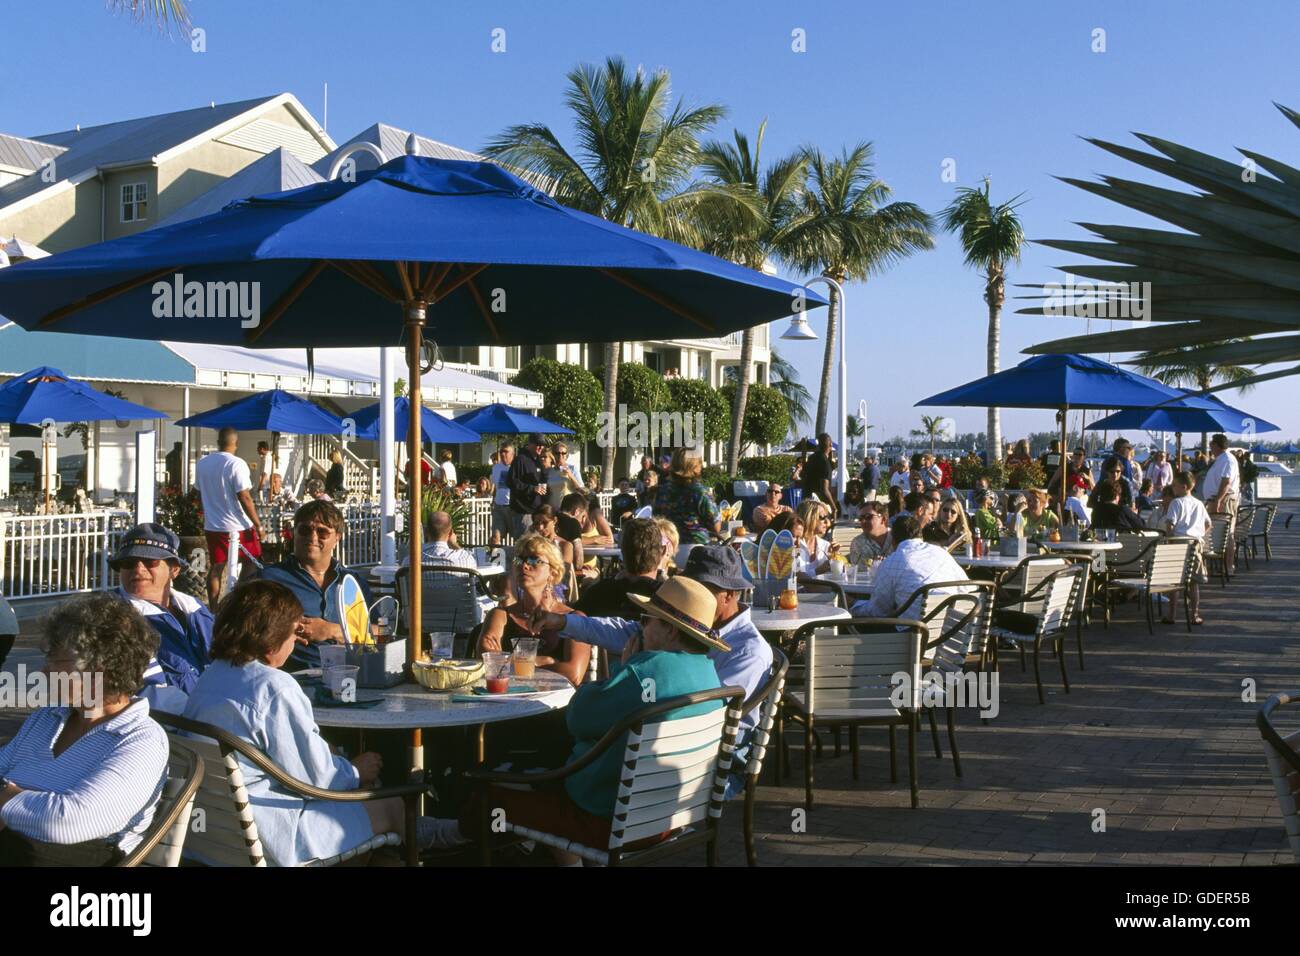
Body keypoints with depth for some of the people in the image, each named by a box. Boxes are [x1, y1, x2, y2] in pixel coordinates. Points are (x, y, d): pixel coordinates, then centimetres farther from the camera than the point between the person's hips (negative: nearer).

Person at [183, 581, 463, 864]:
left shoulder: (211, 677, 5)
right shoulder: (275, 687, -25)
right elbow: (313, 773, -19)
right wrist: (355, 772, 2)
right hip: (267, 829, -10)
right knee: (391, 808, 5)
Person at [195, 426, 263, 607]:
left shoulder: (202, 463, 4)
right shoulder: (236, 464, -16)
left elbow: (200, 493, 15)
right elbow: (244, 498, -18)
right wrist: (258, 524, -13)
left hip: (212, 525, 5)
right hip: (239, 525, -5)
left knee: (215, 568, 10)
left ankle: (213, 609, 12)